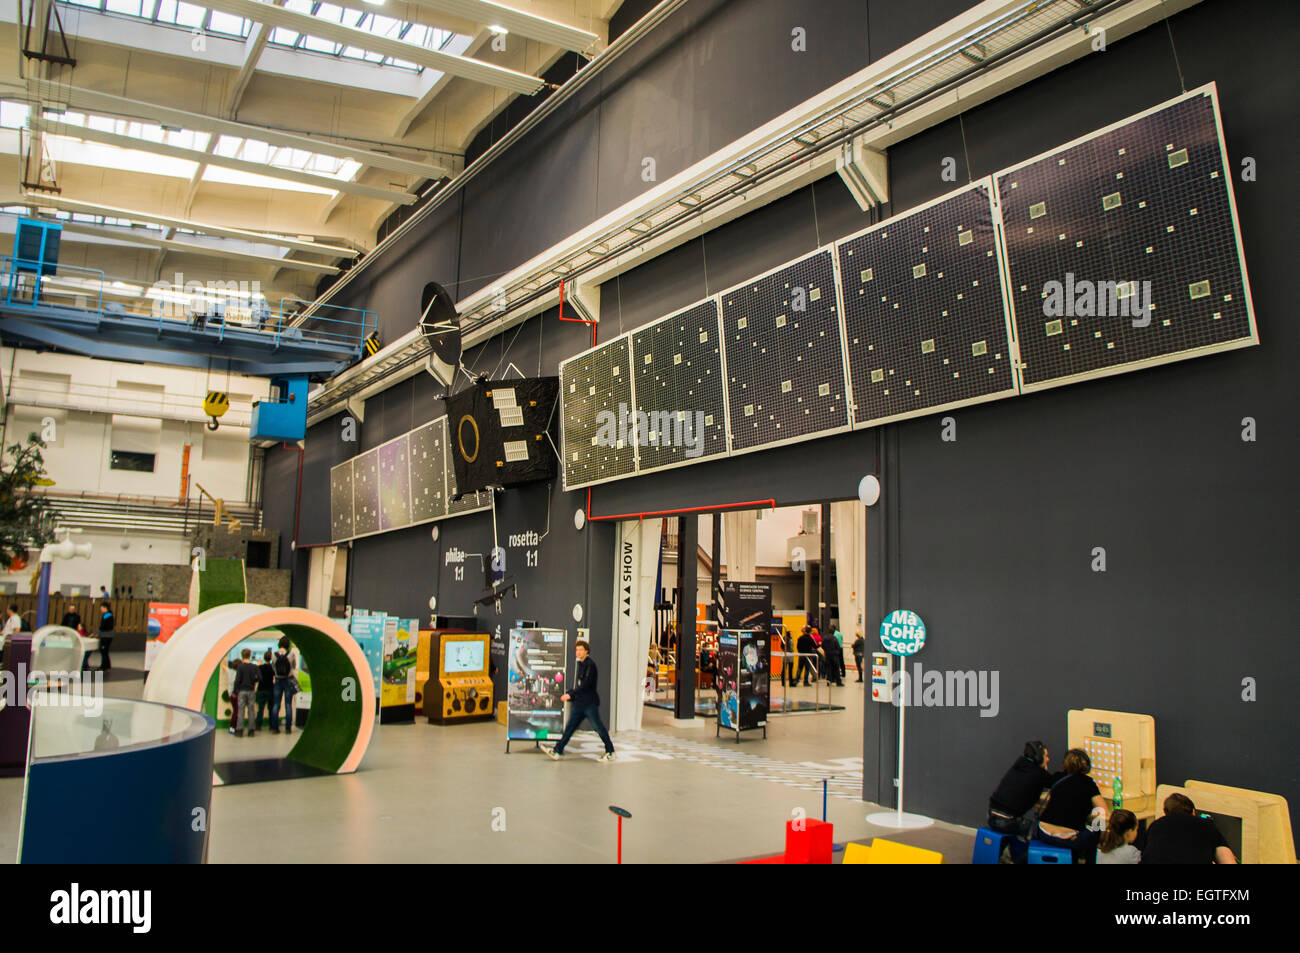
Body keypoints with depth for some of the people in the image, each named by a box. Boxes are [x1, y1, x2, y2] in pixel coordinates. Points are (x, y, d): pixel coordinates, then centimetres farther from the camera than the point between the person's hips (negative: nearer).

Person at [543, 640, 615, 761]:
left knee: (599, 727, -1)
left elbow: (586, 685, -20)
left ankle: (610, 752, 10)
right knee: (570, 727, 5)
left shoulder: (590, 665, -12)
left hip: (590, 703, -8)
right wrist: (570, 696, 13)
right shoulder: (580, 664, 15)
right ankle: (557, 751, 3)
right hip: (579, 703, 8)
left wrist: (570, 694, -20)